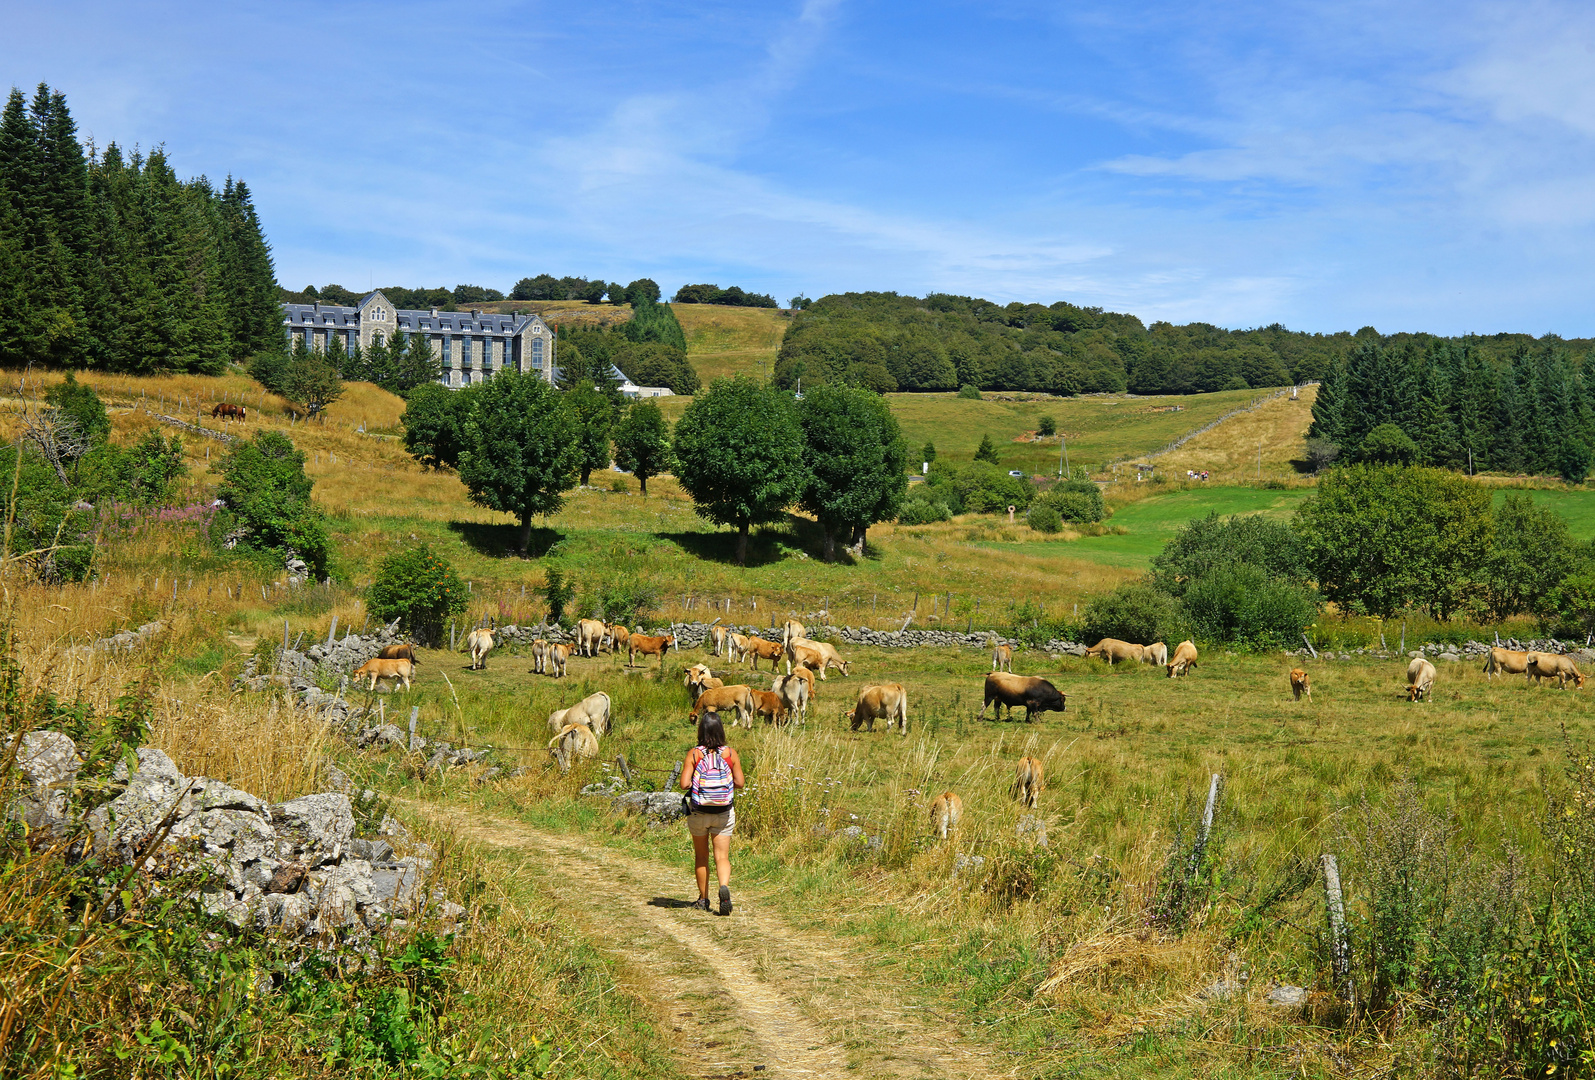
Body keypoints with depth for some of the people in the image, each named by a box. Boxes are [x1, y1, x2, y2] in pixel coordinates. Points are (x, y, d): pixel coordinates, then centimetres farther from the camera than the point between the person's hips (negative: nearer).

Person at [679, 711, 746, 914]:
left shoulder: (694, 754, -10)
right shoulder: (730, 753, -5)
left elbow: (684, 784, -15)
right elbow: (739, 782, -4)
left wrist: (697, 781, 5)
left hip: (698, 812, 0)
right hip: (724, 813, 0)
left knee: (701, 856, 16)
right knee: (722, 857, 2)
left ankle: (703, 899, 22)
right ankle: (724, 887, -25)